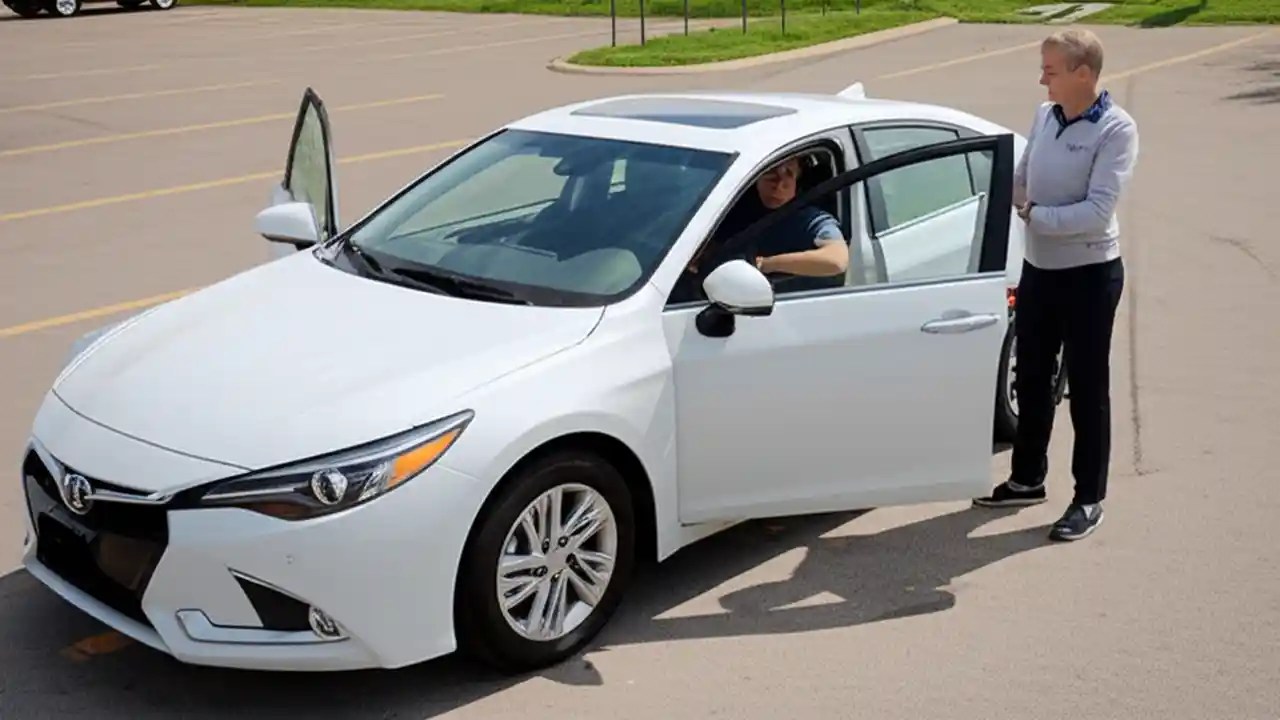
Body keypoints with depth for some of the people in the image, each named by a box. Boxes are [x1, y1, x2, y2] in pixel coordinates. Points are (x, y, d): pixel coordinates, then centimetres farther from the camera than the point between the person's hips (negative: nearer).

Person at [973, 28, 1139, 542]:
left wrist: (1034, 215, -19)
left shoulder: (1116, 129, -15)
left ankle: (1089, 500, 16)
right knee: (1031, 380, 16)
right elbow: (1020, 181, 12)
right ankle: (1026, 479, 33)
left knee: (1087, 387, 3)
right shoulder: (1044, 116, 4)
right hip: (1038, 268, 7)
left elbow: (1098, 212, -23)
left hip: (1089, 274, -6)